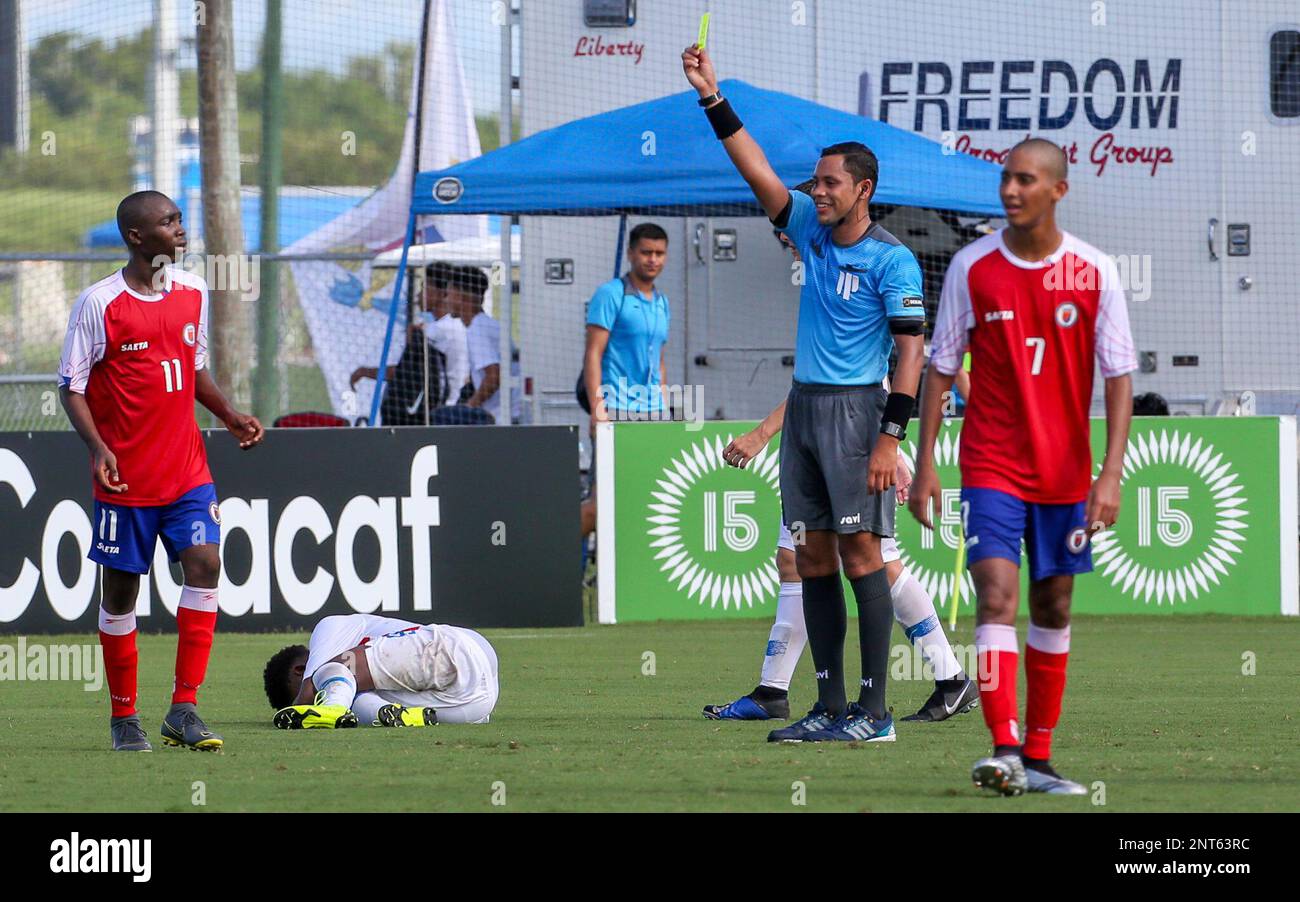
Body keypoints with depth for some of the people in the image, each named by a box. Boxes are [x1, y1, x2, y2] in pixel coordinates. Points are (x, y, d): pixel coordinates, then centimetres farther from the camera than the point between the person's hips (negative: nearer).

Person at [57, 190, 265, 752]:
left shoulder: (192, 292, 8)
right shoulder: (99, 304, -9)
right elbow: (72, 387, -5)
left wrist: (230, 416, 8)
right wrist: (98, 447, -19)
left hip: (187, 468, 4)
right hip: (126, 475, -4)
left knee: (203, 563, -13)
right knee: (121, 590, 4)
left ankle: (184, 709, -8)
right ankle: (123, 717, 18)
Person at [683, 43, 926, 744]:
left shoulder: (892, 260, -9)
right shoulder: (812, 232, 10)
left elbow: (910, 351, -12)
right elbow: (757, 169, 8)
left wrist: (889, 439, -18)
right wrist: (712, 99, -2)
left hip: (855, 409, -7)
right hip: (803, 406, 7)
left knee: (860, 554, -9)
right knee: (813, 559, 6)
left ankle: (873, 711, -8)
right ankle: (829, 707, 8)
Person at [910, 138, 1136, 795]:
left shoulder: (1095, 273, -4)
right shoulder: (972, 267, -3)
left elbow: (1119, 377, -3)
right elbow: (940, 368, 3)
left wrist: (1111, 473, -12)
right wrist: (925, 465, -2)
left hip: (1066, 471, 2)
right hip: (991, 466, -2)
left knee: (1052, 609, 9)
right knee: (997, 597, -16)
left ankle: (1037, 758, 18)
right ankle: (1004, 749, -24)